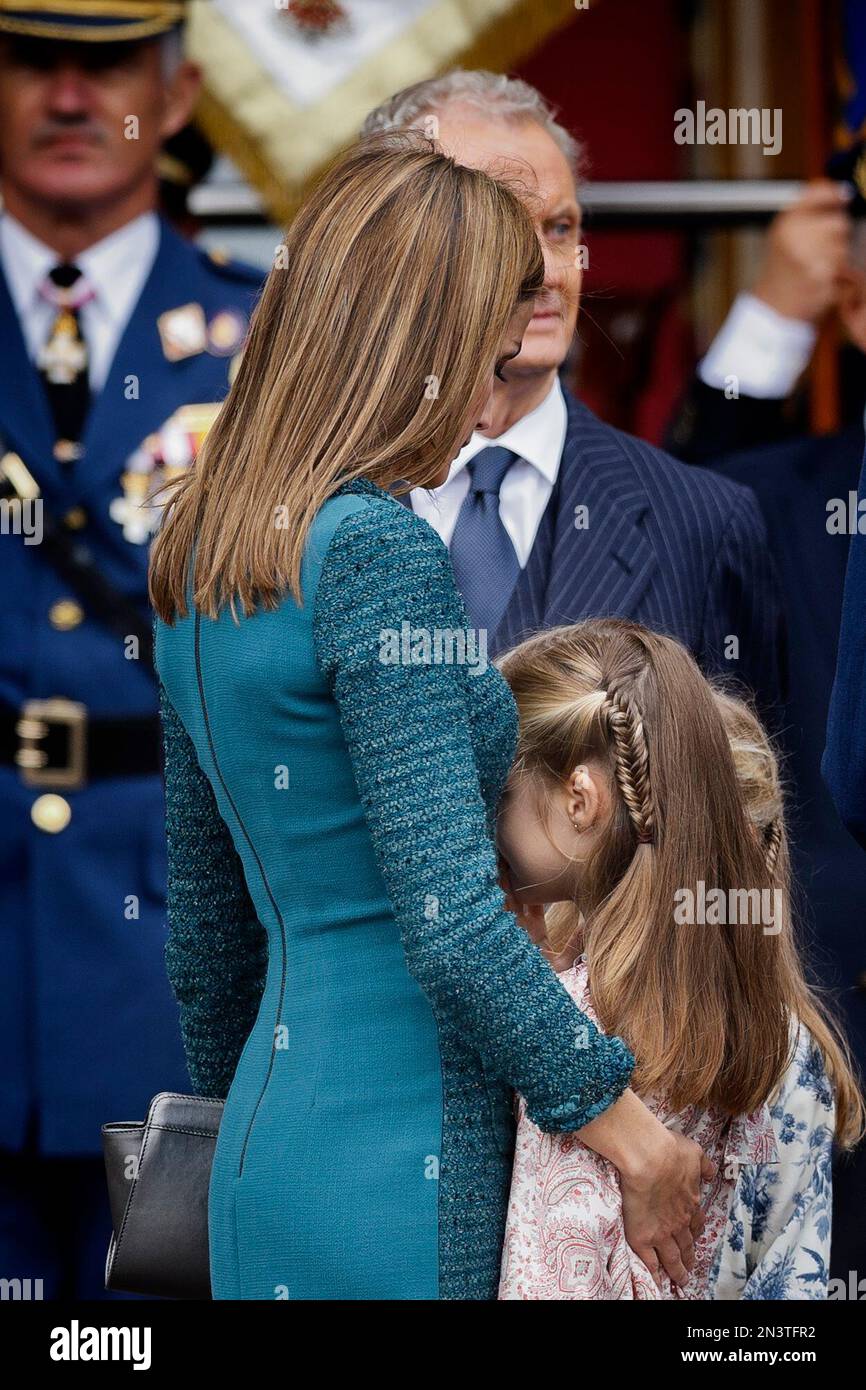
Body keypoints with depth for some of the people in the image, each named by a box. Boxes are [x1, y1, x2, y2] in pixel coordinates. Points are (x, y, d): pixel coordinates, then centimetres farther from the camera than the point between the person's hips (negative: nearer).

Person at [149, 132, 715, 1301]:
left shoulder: (198, 557, 11)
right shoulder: (379, 552, -15)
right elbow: (451, 924, -19)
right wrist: (623, 1119, -10)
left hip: (268, 1146, 9)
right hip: (401, 1169, -9)